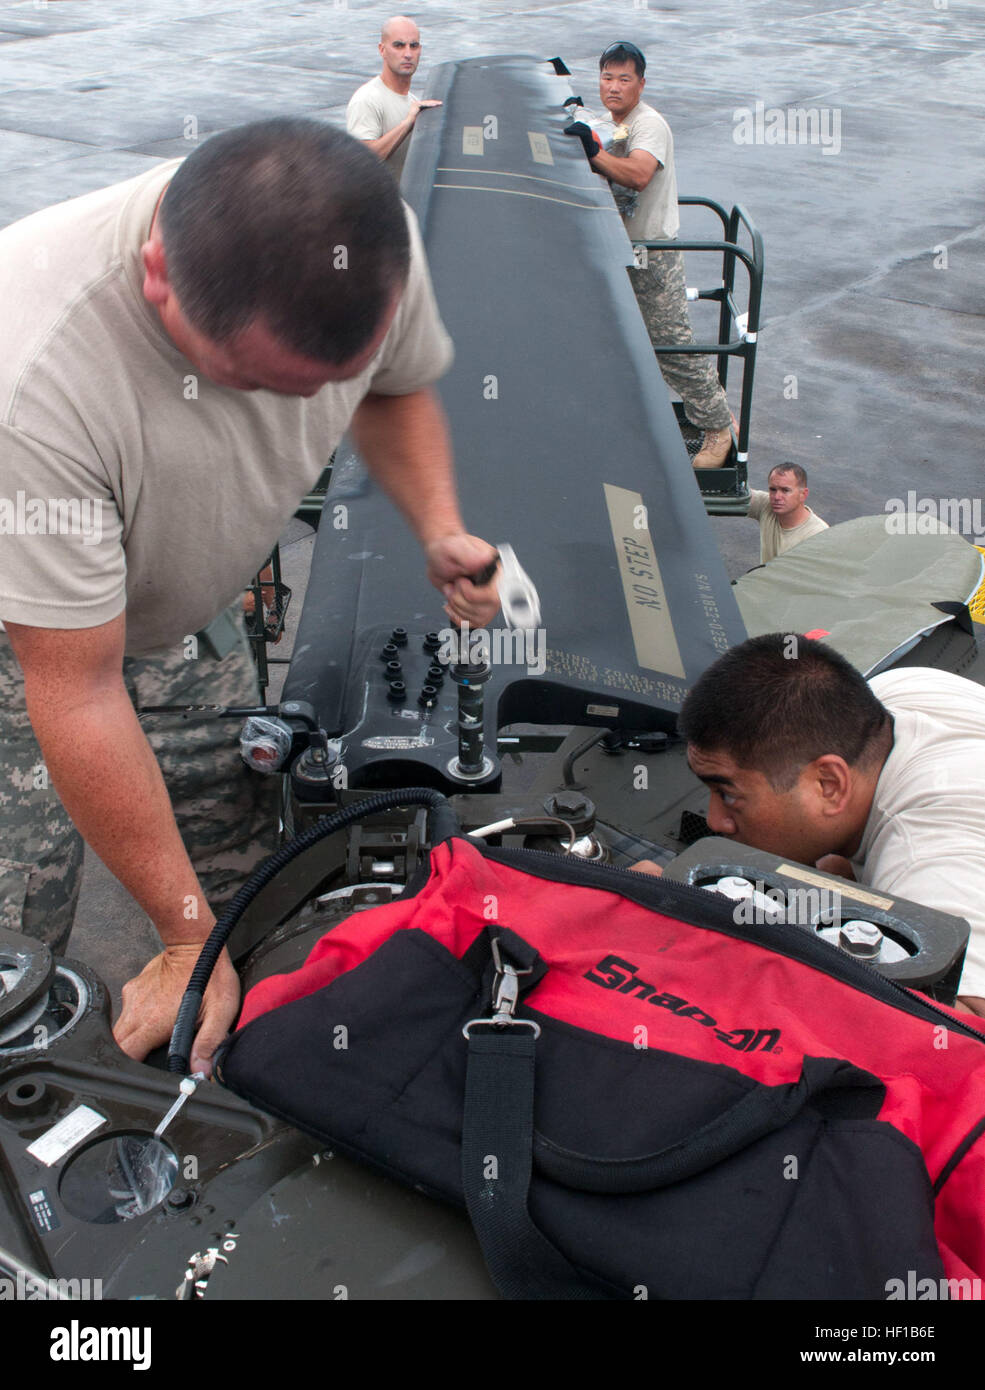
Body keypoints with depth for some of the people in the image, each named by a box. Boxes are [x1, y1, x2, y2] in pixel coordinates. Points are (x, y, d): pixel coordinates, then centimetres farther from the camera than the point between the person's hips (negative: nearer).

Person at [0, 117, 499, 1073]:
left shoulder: (376, 245, -24)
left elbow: (395, 388, 2)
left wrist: (442, 530, -18)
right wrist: (187, 939, -23)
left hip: (192, 617, 5)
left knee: (238, 884, 7)